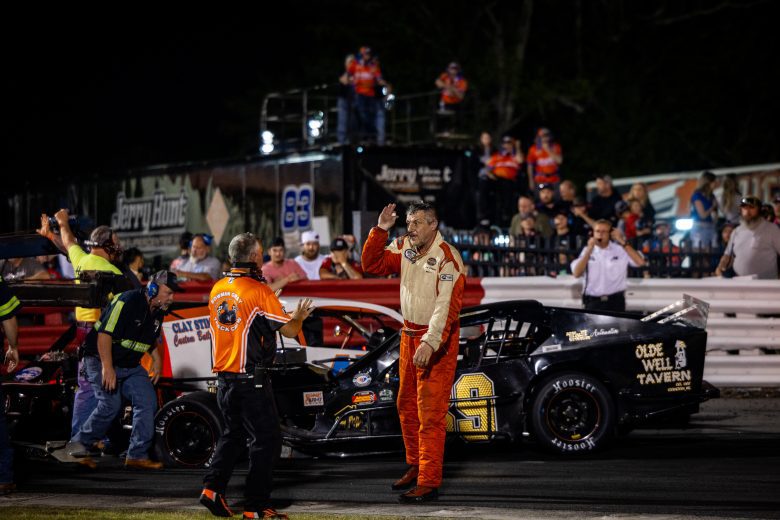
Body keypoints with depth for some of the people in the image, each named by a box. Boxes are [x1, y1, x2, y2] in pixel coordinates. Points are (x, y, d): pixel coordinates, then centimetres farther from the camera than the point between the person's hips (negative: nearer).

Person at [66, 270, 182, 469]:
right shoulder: (128, 302, -21)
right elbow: (105, 334, -26)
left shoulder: (157, 312, 6)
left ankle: (138, 455, -1)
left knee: (148, 402, -5)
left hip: (130, 366, 8)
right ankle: (79, 443, -1)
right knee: (110, 405, -20)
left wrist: (157, 359, 10)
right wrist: (107, 367, -29)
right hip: (102, 361, -8)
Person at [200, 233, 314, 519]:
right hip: (251, 379, -7)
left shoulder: (218, 289, 8)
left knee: (233, 434, 22)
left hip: (223, 376, 7)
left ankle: (212, 488, 9)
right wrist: (300, 316, 11)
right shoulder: (258, 291, -13)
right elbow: (288, 330, -11)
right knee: (266, 439, 2)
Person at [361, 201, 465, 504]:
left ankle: (429, 483, -7)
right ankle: (415, 467, 33)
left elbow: (447, 306, -27)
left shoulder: (447, 258, -20)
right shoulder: (404, 247, 3)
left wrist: (430, 342, -36)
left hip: (437, 339, -8)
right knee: (407, 406, 17)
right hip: (409, 334, 8)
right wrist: (380, 231, -6)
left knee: (430, 413, -8)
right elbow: (371, 265, 7)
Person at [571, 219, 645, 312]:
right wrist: (589, 250, -10)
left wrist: (623, 242, -13)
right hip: (593, 302, 1)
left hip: (615, 302, -1)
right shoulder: (587, 251, 8)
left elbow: (640, 262, -12)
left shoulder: (620, 250, 3)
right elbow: (576, 274, -5)